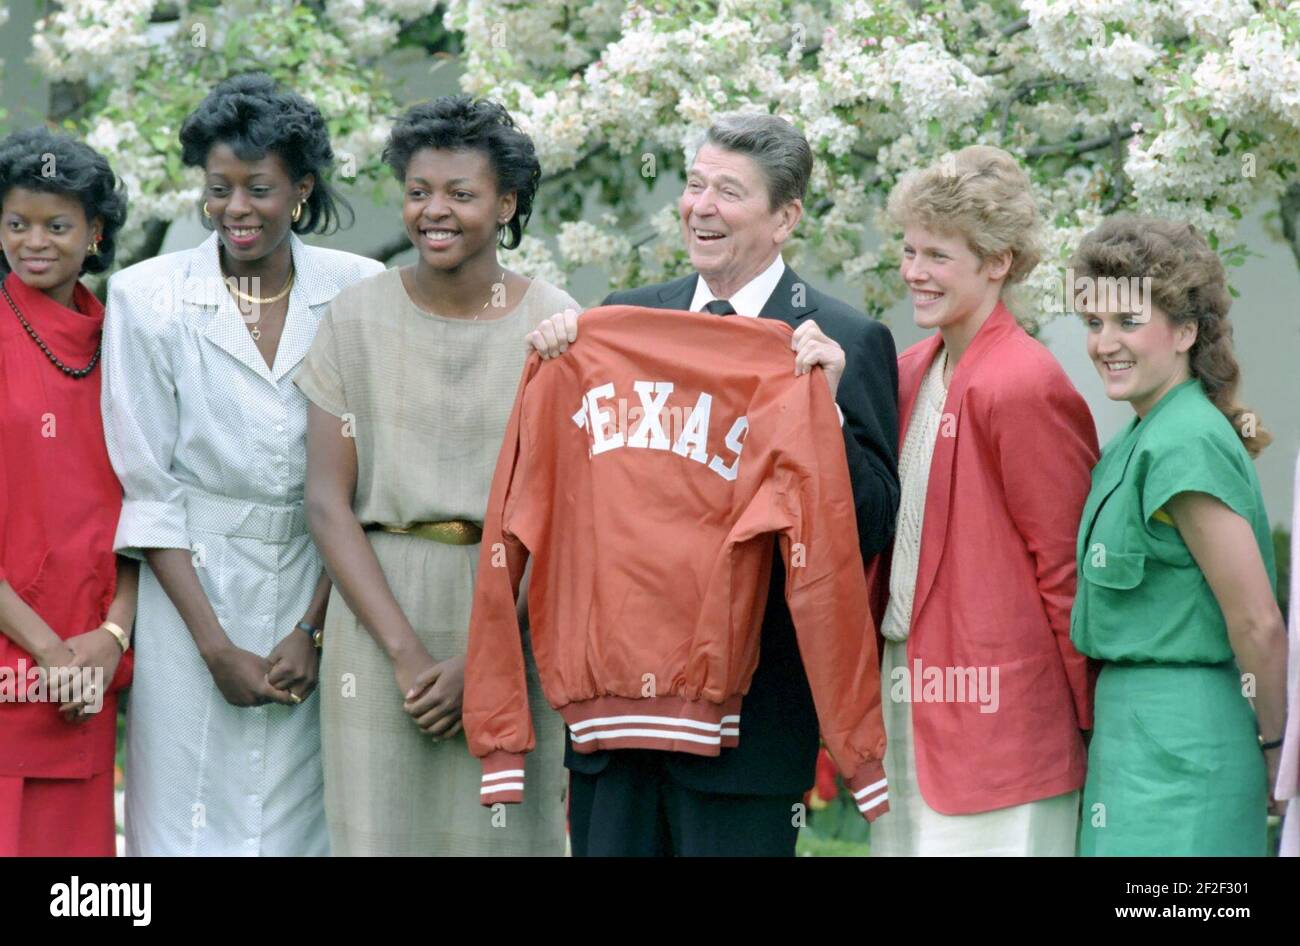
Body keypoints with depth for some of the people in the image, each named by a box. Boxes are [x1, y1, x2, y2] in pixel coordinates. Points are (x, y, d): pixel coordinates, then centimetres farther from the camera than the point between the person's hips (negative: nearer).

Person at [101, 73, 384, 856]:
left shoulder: (358, 293, 0)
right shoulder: (149, 297, -3)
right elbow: (146, 489, -3)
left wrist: (313, 628, -6)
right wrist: (217, 646, -8)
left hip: (317, 594, 1)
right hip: (188, 592, -1)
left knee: (303, 823, 1)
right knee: (190, 822, -3)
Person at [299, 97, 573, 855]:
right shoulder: (359, 316, 3)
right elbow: (328, 503, -1)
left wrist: (480, 657, -11)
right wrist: (405, 650, -11)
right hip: (381, 608, 1)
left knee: (507, 828, -3)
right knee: (381, 826, -2)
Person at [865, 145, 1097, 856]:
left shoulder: (1025, 385, -13)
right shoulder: (910, 374, 12)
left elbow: (1066, 564, -11)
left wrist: (1090, 717, -7)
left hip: (997, 710, -8)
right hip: (906, 691, 8)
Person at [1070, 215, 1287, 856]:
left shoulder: (1185, 446, -16)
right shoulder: (1137, 440, 14)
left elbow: (1258, 623, -16)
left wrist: (1274, 742, -5)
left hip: (1178, 735, -9)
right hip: (1130, 726, 9)